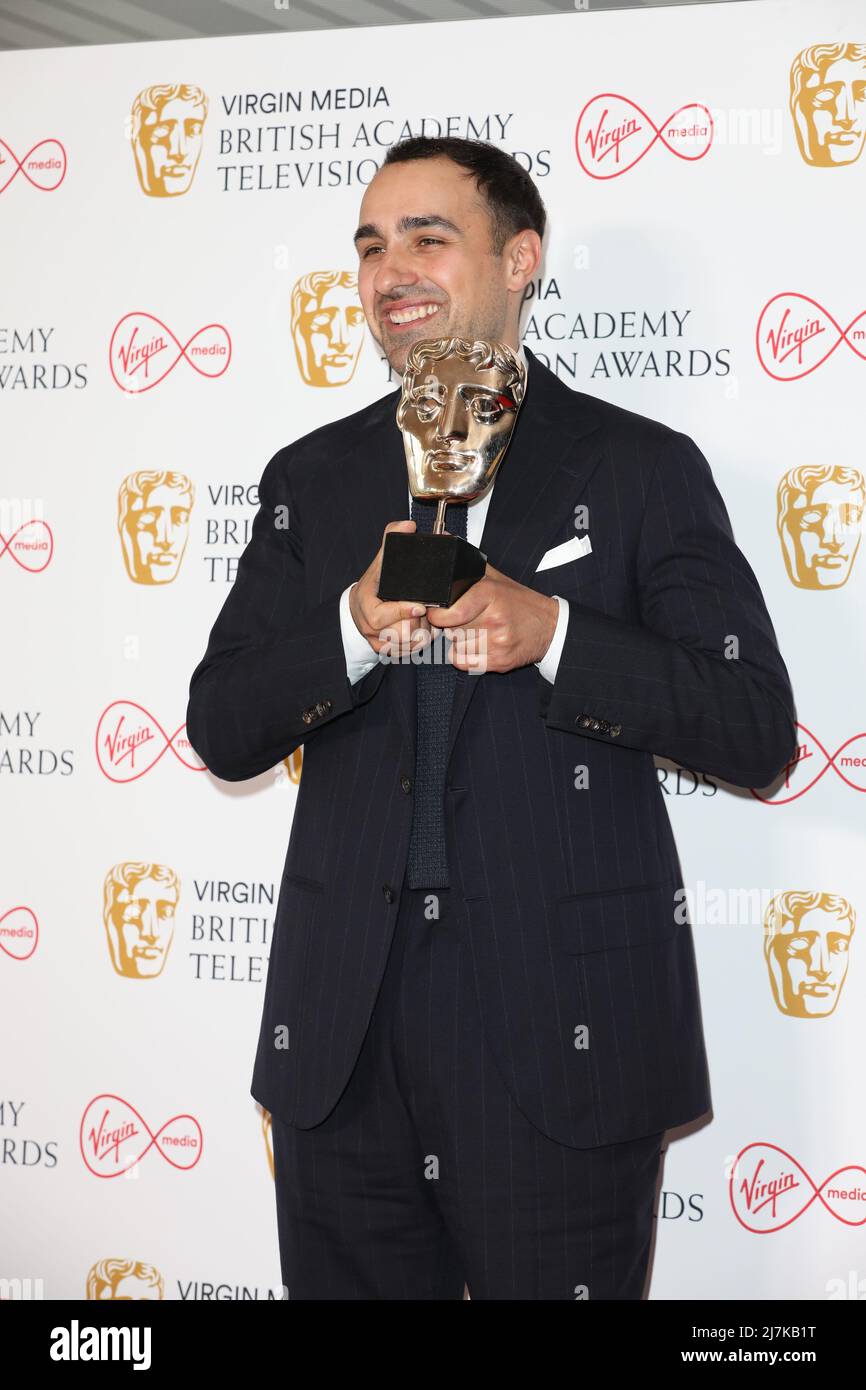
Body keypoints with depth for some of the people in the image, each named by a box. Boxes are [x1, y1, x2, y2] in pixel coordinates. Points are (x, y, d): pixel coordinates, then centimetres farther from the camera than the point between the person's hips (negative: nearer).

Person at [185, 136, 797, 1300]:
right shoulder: (312, 480, 11)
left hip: (561, 1036, -3)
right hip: (343, 1032, 3)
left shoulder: (642, 469, 1)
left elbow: (759, 733, -4)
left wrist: (551, 634, -18)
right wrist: (353, 628, -13)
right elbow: (221, 731, 6)